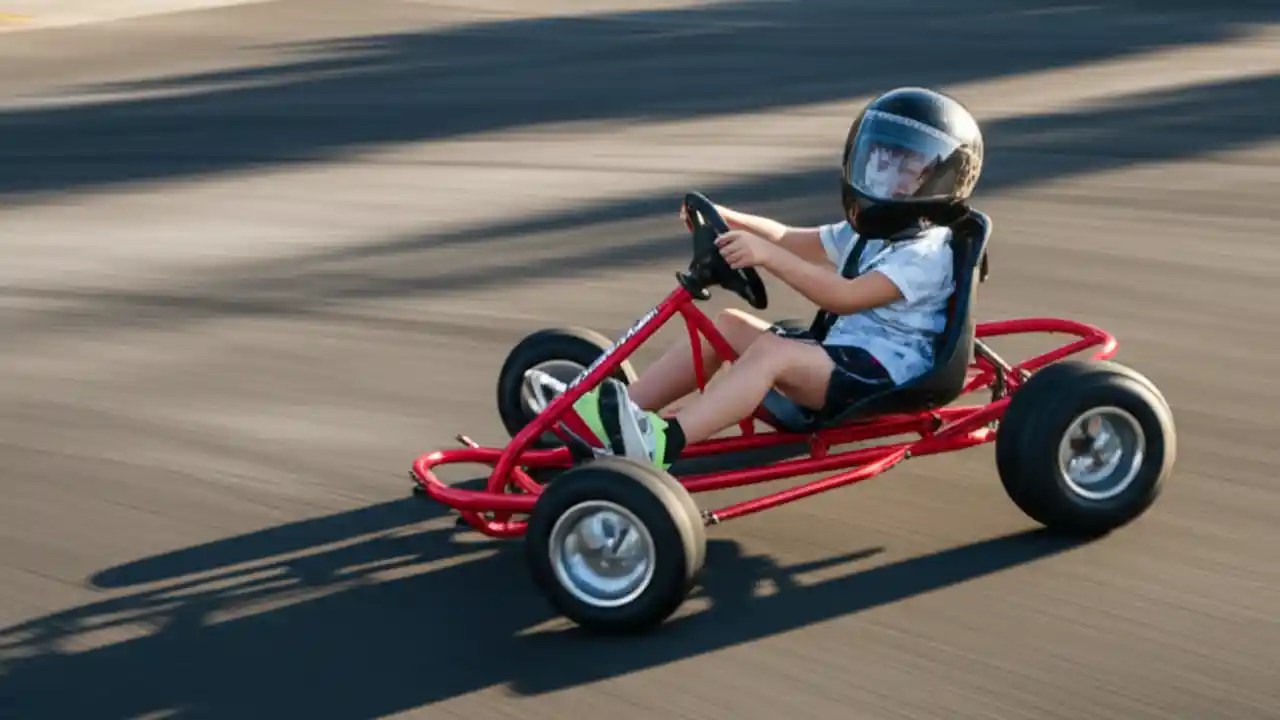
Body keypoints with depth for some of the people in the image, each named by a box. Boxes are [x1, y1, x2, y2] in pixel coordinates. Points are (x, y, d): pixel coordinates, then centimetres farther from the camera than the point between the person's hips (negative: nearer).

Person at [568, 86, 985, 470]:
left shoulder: (927, 254, -13)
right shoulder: (865, 232, 19)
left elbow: (845, 297, -27)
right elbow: (792, 240, 20)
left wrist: (766, 255, -36)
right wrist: (729, 220, 1)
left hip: (880, 375, -10)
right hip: (835, 351, 10)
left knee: (771, 351, -33)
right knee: (729, 324, -2)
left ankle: (662, 442, -49)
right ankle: (623, 412, -12)